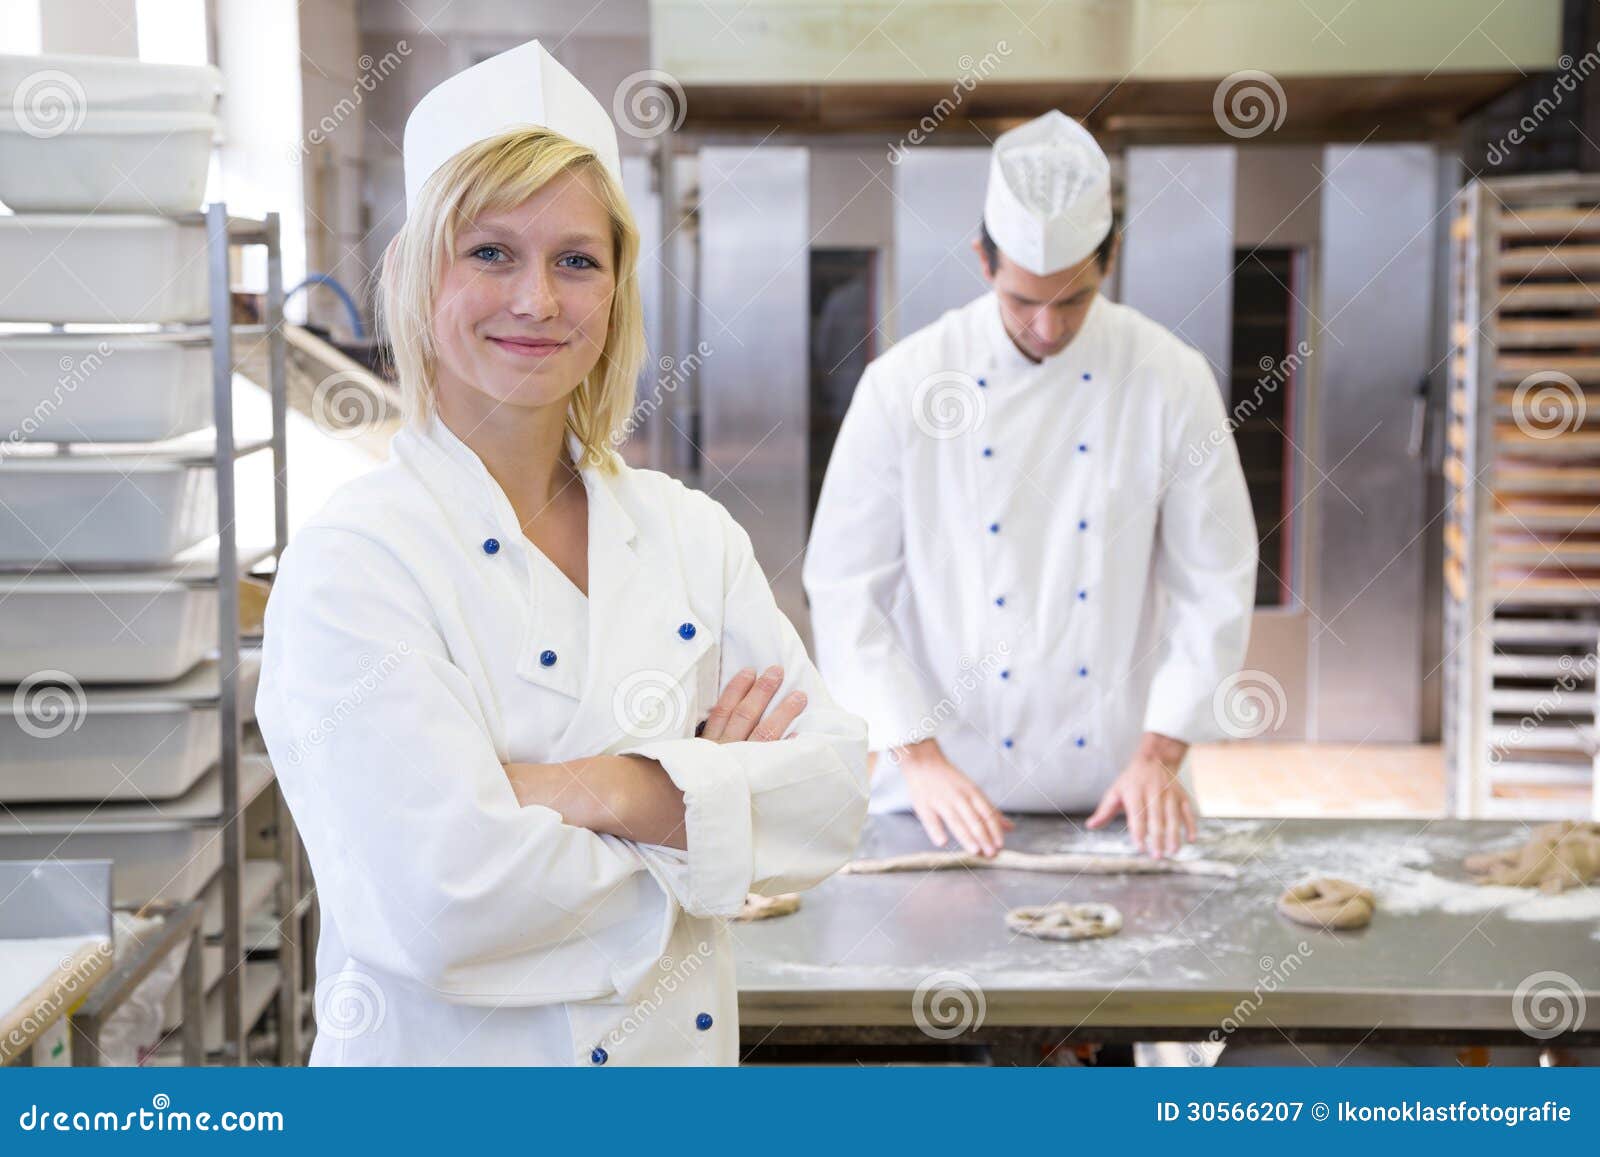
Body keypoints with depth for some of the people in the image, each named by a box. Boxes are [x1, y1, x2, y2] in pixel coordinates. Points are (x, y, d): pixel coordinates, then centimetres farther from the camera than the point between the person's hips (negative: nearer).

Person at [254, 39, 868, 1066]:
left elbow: (834, 792, -7)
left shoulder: (694, 536, 0)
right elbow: (441, 902, -25)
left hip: (683, 1049, 5)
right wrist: (710, 800, -13)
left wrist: (610, 792, -21)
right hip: (448, 1061, -4)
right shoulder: (354, 561, -15)